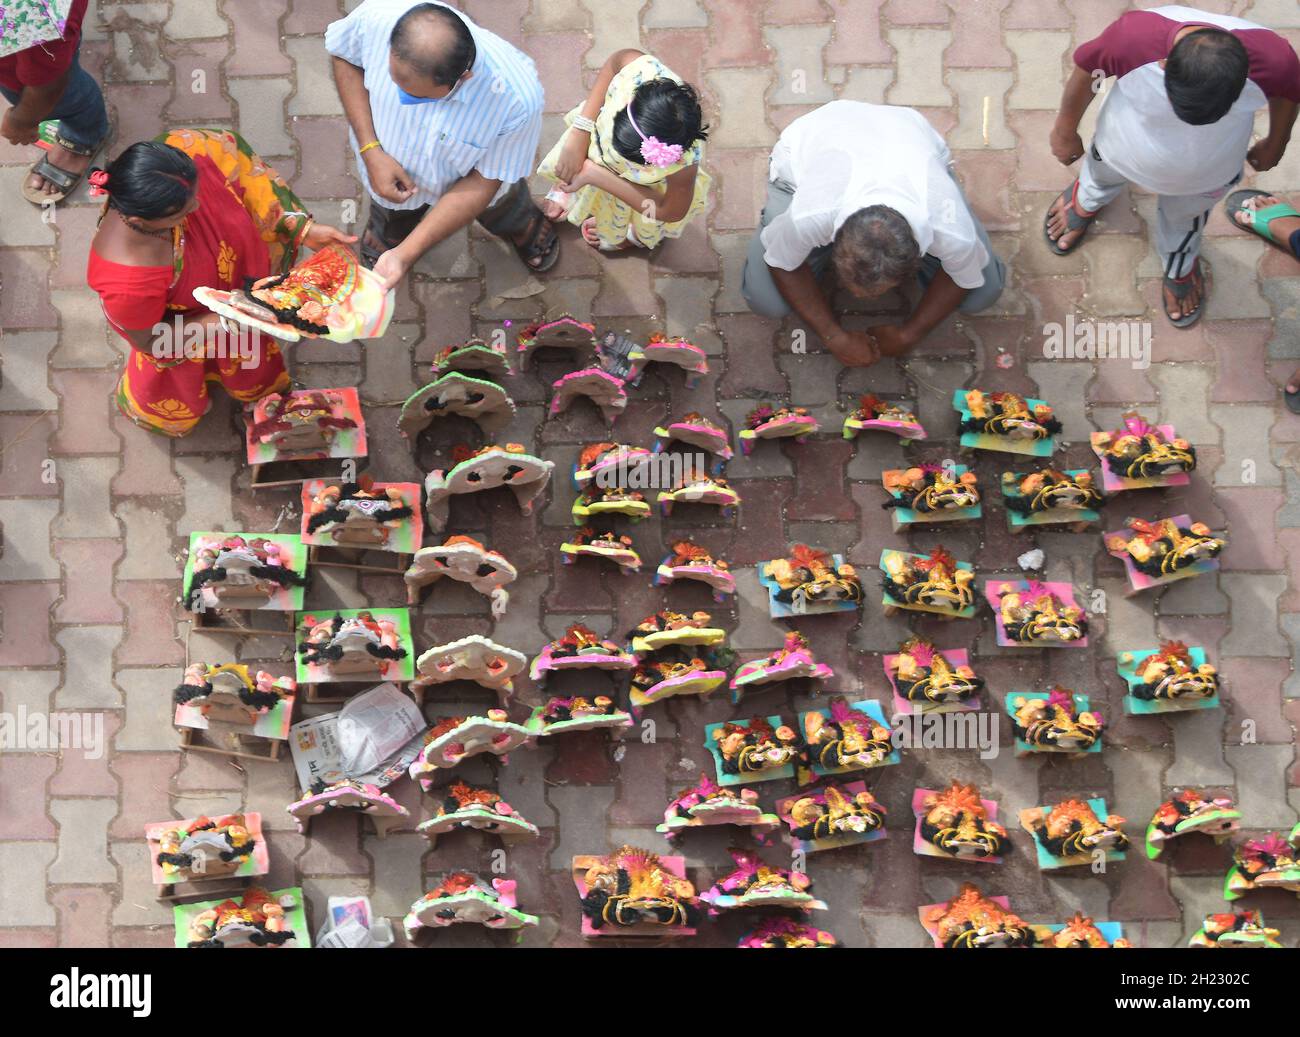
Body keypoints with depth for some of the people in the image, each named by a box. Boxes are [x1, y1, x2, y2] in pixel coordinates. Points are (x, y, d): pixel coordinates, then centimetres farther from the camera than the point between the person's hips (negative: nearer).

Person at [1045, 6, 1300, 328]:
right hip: (1125, 148, 0)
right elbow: (1086, 70, -21)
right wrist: (1066, 131, -3)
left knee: (1185, 223, 31)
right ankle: (1086, 200, 72)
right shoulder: (1134, 36, -45)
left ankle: (1181, 269, 66)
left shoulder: (1273, 60, -40)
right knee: (1101, 175, 35)